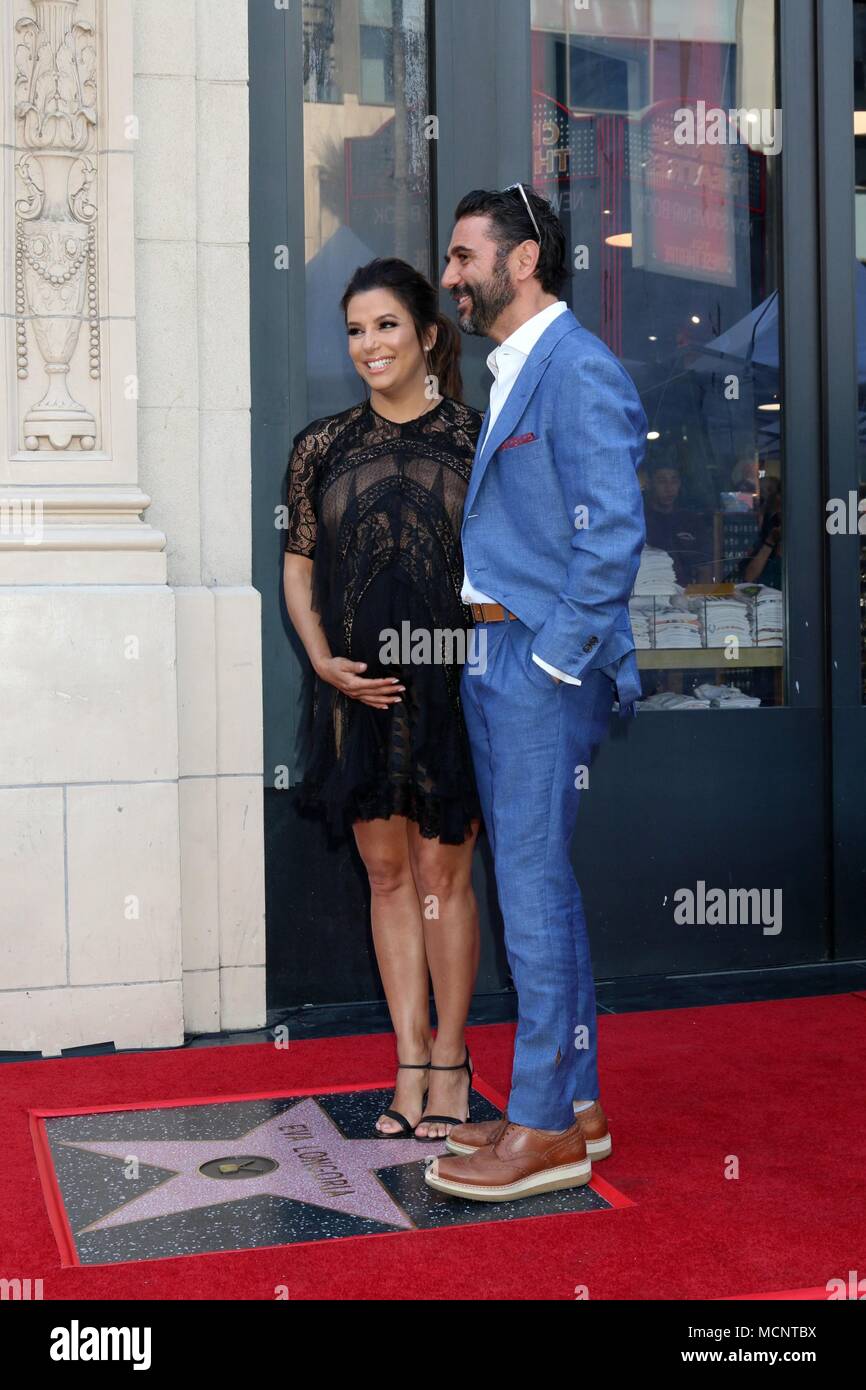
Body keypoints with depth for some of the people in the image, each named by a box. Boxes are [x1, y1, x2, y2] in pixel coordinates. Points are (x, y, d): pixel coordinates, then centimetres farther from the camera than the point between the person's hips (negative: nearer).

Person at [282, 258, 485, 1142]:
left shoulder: (476, 439, 0)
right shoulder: (322, 447, 6)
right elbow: (298, 571, 9)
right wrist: (325, 662, -4)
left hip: (453, 686, -2)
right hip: (360, 693, 3)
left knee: (442, 875, 3)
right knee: (386, 873, 9)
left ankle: (450, 1060, 18)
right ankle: (411, 1060, 21)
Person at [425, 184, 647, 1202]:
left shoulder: (579, 369, -12)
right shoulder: (510, 374, 19)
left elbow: (614, 535, -19)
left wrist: (550, 659, -17)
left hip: (546, 664, -10)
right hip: (495, 660, 10)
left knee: (532, 884, -5)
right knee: (537, 881, 13)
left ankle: (546, 1128, 6)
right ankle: (575, 1102, 25)